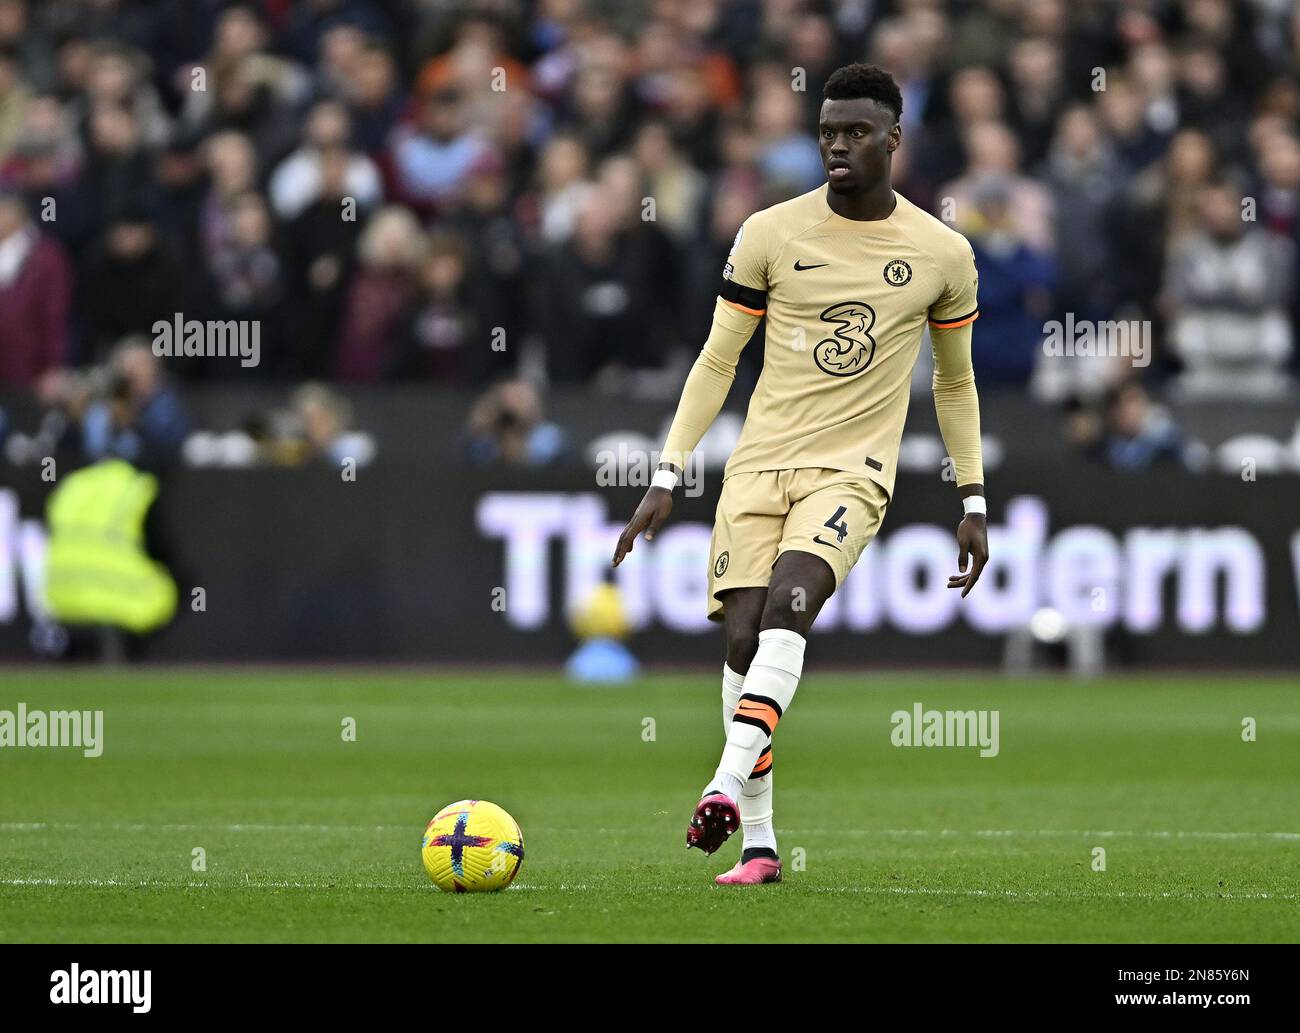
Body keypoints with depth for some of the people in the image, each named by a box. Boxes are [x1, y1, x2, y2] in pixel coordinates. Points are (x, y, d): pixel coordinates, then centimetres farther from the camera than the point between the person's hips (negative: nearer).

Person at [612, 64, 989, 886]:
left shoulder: (943, 255, 3)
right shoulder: (772, 234, 2)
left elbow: (955, 382, 17)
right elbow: (717, 361, 8)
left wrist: (973, 502, 14)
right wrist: (668, 479, 2)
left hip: (853, 471, -2)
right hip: (759, 464, 2)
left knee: (789, 606, -27)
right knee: (744, 640, -9)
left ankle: (727, 788, -36)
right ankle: (759, 842, 0)